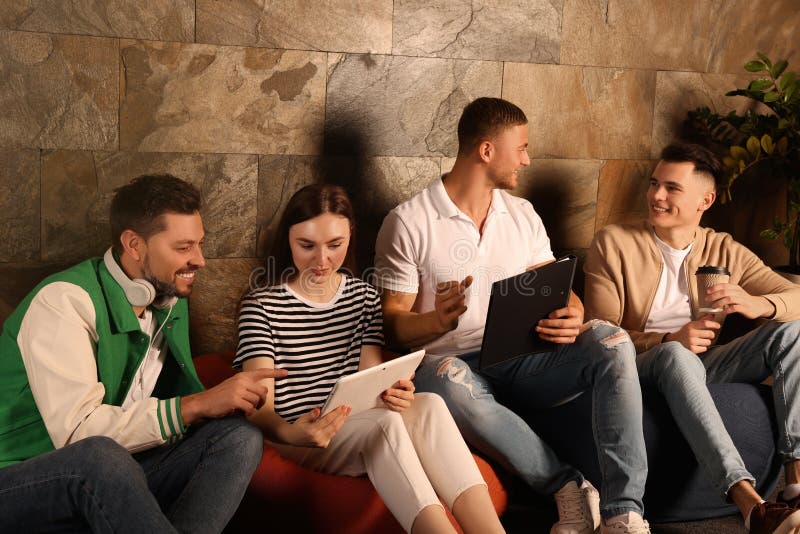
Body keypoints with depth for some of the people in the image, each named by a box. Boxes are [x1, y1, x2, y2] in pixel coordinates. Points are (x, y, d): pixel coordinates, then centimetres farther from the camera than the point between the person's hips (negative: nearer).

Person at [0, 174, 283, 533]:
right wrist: (198, 405, -27)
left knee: (240, 438, -15)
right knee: (100, 454, -40)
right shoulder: (65, 300, -17)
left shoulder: (172, 303, 10)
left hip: (111, 479, 7)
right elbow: (75, 429, -28)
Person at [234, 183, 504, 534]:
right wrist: (289, 433, -36)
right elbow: (260, 406, -12)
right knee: (385, 421, -33)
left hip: (361, 429, 4)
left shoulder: (364, 297, 13)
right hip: (295, 439, -4)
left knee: (429, 405, -27)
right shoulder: (262, 305, -3)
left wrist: (388, 391, -21)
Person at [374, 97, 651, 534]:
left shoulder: (523, 215, 15)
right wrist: (438, 321, -27)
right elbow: (393, 324, -4)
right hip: (456, 365, -4)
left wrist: (572, 317, -14)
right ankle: (569, 488, -25)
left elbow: (560, 291, 12)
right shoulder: (408, 223, -2)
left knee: (610, 342, -23)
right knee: (447, 378, -40)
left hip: (522, 363, 5)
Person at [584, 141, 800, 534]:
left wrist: (756, 305, -26)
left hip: (703, 365, 4)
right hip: (641, 365, -4)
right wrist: (669, 340, -27)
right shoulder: (613, 244, -3)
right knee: (677, 356, -38)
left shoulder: (724, 250, 7)